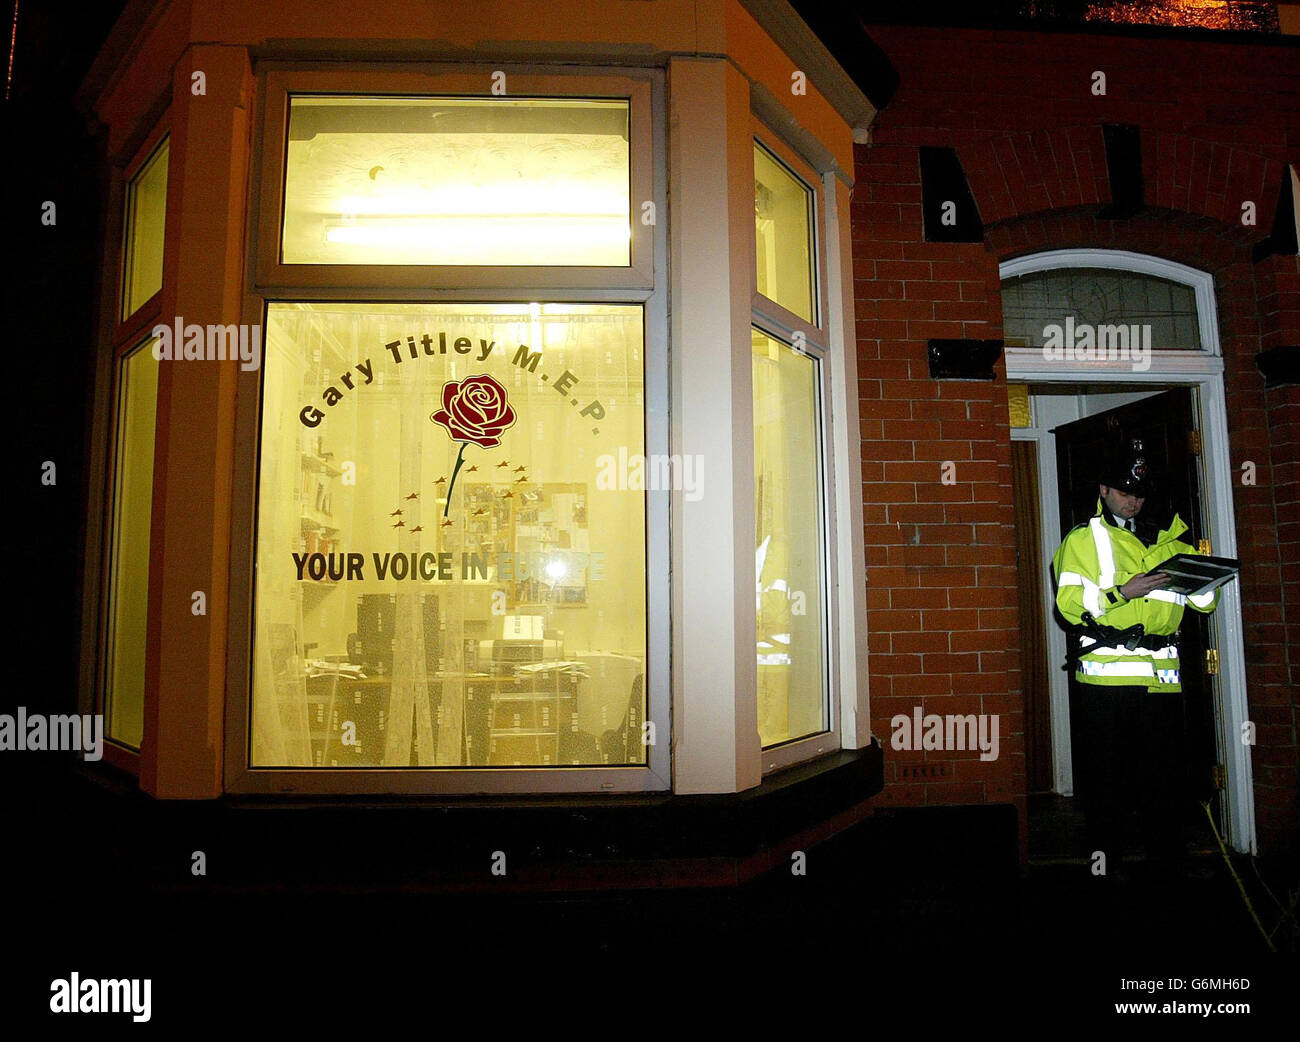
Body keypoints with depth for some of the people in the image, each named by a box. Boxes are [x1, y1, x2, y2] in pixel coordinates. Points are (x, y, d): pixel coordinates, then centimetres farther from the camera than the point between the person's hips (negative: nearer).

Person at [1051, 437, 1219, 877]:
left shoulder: (1165, 540, 19)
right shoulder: (1083, 539, 7)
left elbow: (1203, 601, 18)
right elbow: (1069, 603, -6)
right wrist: (1123, 592, -18)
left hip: (1161, 674, 4)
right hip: (1105, 675, -4)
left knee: (1163, 772, 8)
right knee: (1106, 773, 2)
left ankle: (1167, 856, 20)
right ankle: (1106, 861, 11)